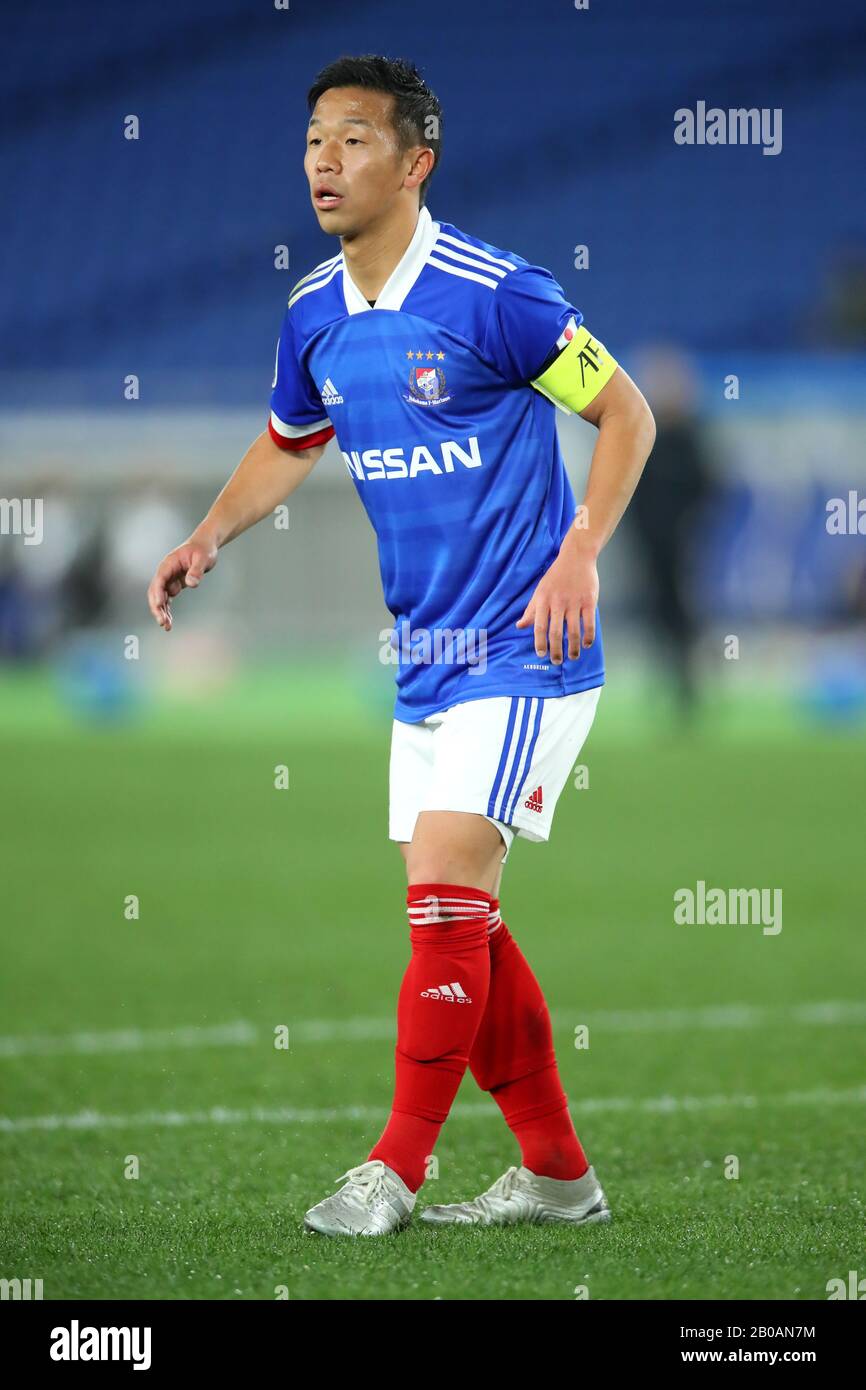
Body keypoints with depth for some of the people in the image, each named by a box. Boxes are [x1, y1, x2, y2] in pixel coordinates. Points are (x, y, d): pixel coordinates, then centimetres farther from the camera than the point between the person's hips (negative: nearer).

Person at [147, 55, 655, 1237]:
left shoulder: (494, 294, -16)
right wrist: (208, 539, 8)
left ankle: (397, 1167, -6)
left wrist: (578, 555, -18)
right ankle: (558, 1171, 18)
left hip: (522, 649, -7)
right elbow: (289, 443, 24)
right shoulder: (313, 315, 5)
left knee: (446, 880, -14)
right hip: (425, 653, 7)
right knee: (459, 922, 8)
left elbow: (625, 411, -8)